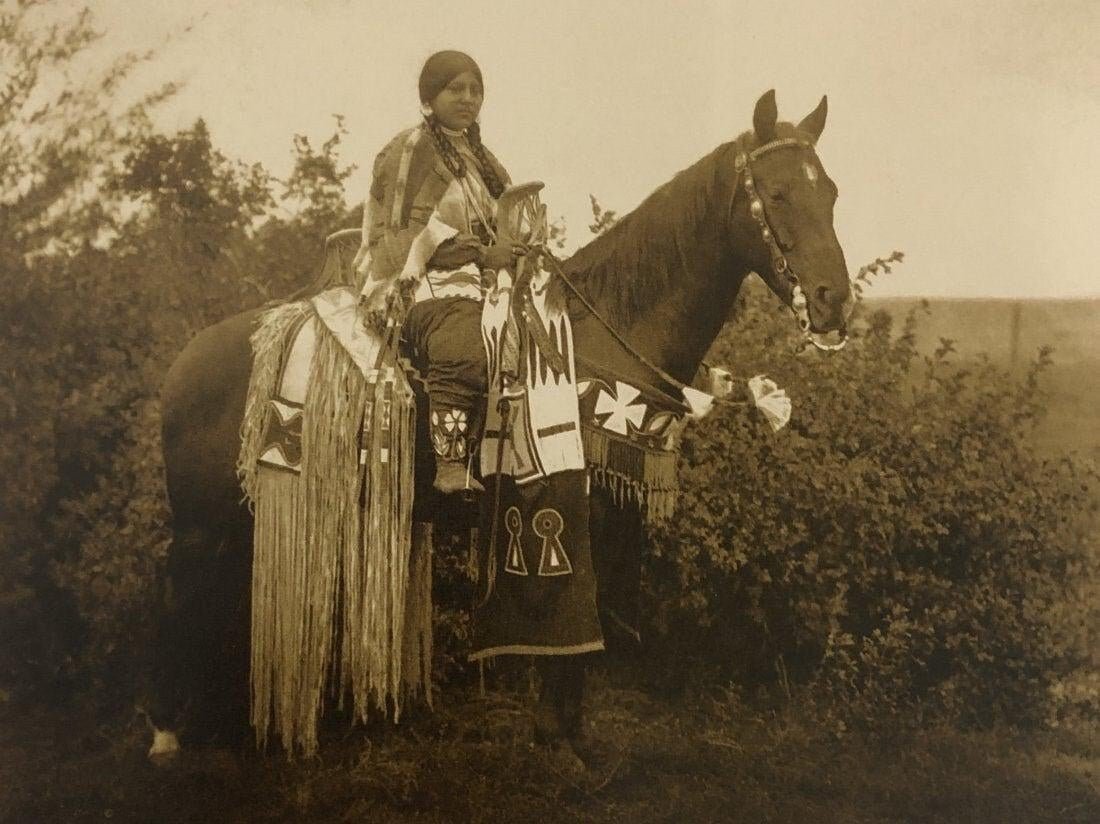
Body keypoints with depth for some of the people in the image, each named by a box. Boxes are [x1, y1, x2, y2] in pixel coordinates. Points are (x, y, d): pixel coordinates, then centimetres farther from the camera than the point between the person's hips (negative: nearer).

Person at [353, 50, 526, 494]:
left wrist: (516, 251, 11)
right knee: (462, 361, -35)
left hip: (479, 277, 9)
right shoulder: (411, 150, 1)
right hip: (429, 285, -9)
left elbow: (500, 221, 34)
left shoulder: (478, 157, 25)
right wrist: (482, 254, -14)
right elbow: (408, 231, -8)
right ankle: (451, 468, -42)